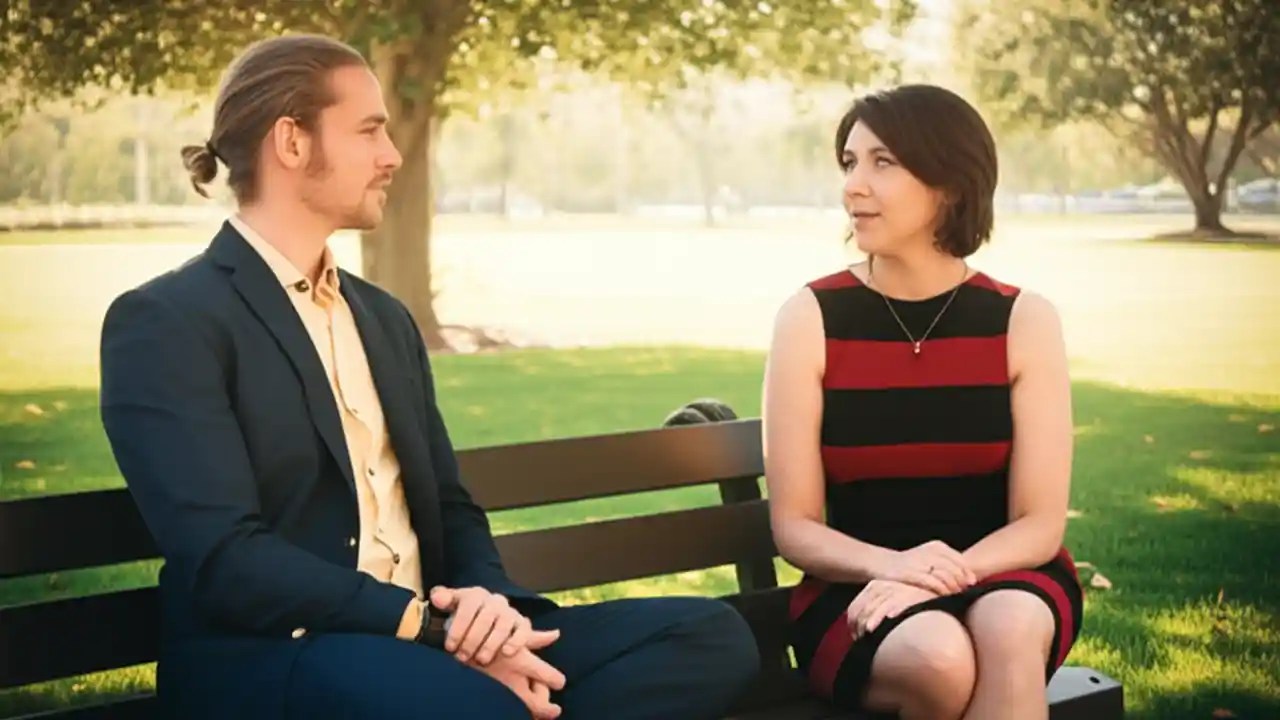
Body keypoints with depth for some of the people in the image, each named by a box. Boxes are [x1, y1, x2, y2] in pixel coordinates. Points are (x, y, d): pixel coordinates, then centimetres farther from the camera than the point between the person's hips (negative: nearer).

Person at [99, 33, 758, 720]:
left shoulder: (385, 317, 19)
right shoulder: (165, 321, -5)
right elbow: (224, 560, -16)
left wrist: (485, 599, -7)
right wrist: (433, 629, -19)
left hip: (433, 640, 8)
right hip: (267, 662, -8)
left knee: (710, 633, -13)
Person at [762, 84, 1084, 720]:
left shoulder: (1023, 320, -3)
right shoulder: (811, 318, -6)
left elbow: (1040, 524, -5)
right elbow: (794, 527, -6)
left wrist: (950, 573, -24)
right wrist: (892, 566, -25)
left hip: (998, 579, 1)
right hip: (858, 591, 0)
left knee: (1009, 630, -34)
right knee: (939, 658, -33)